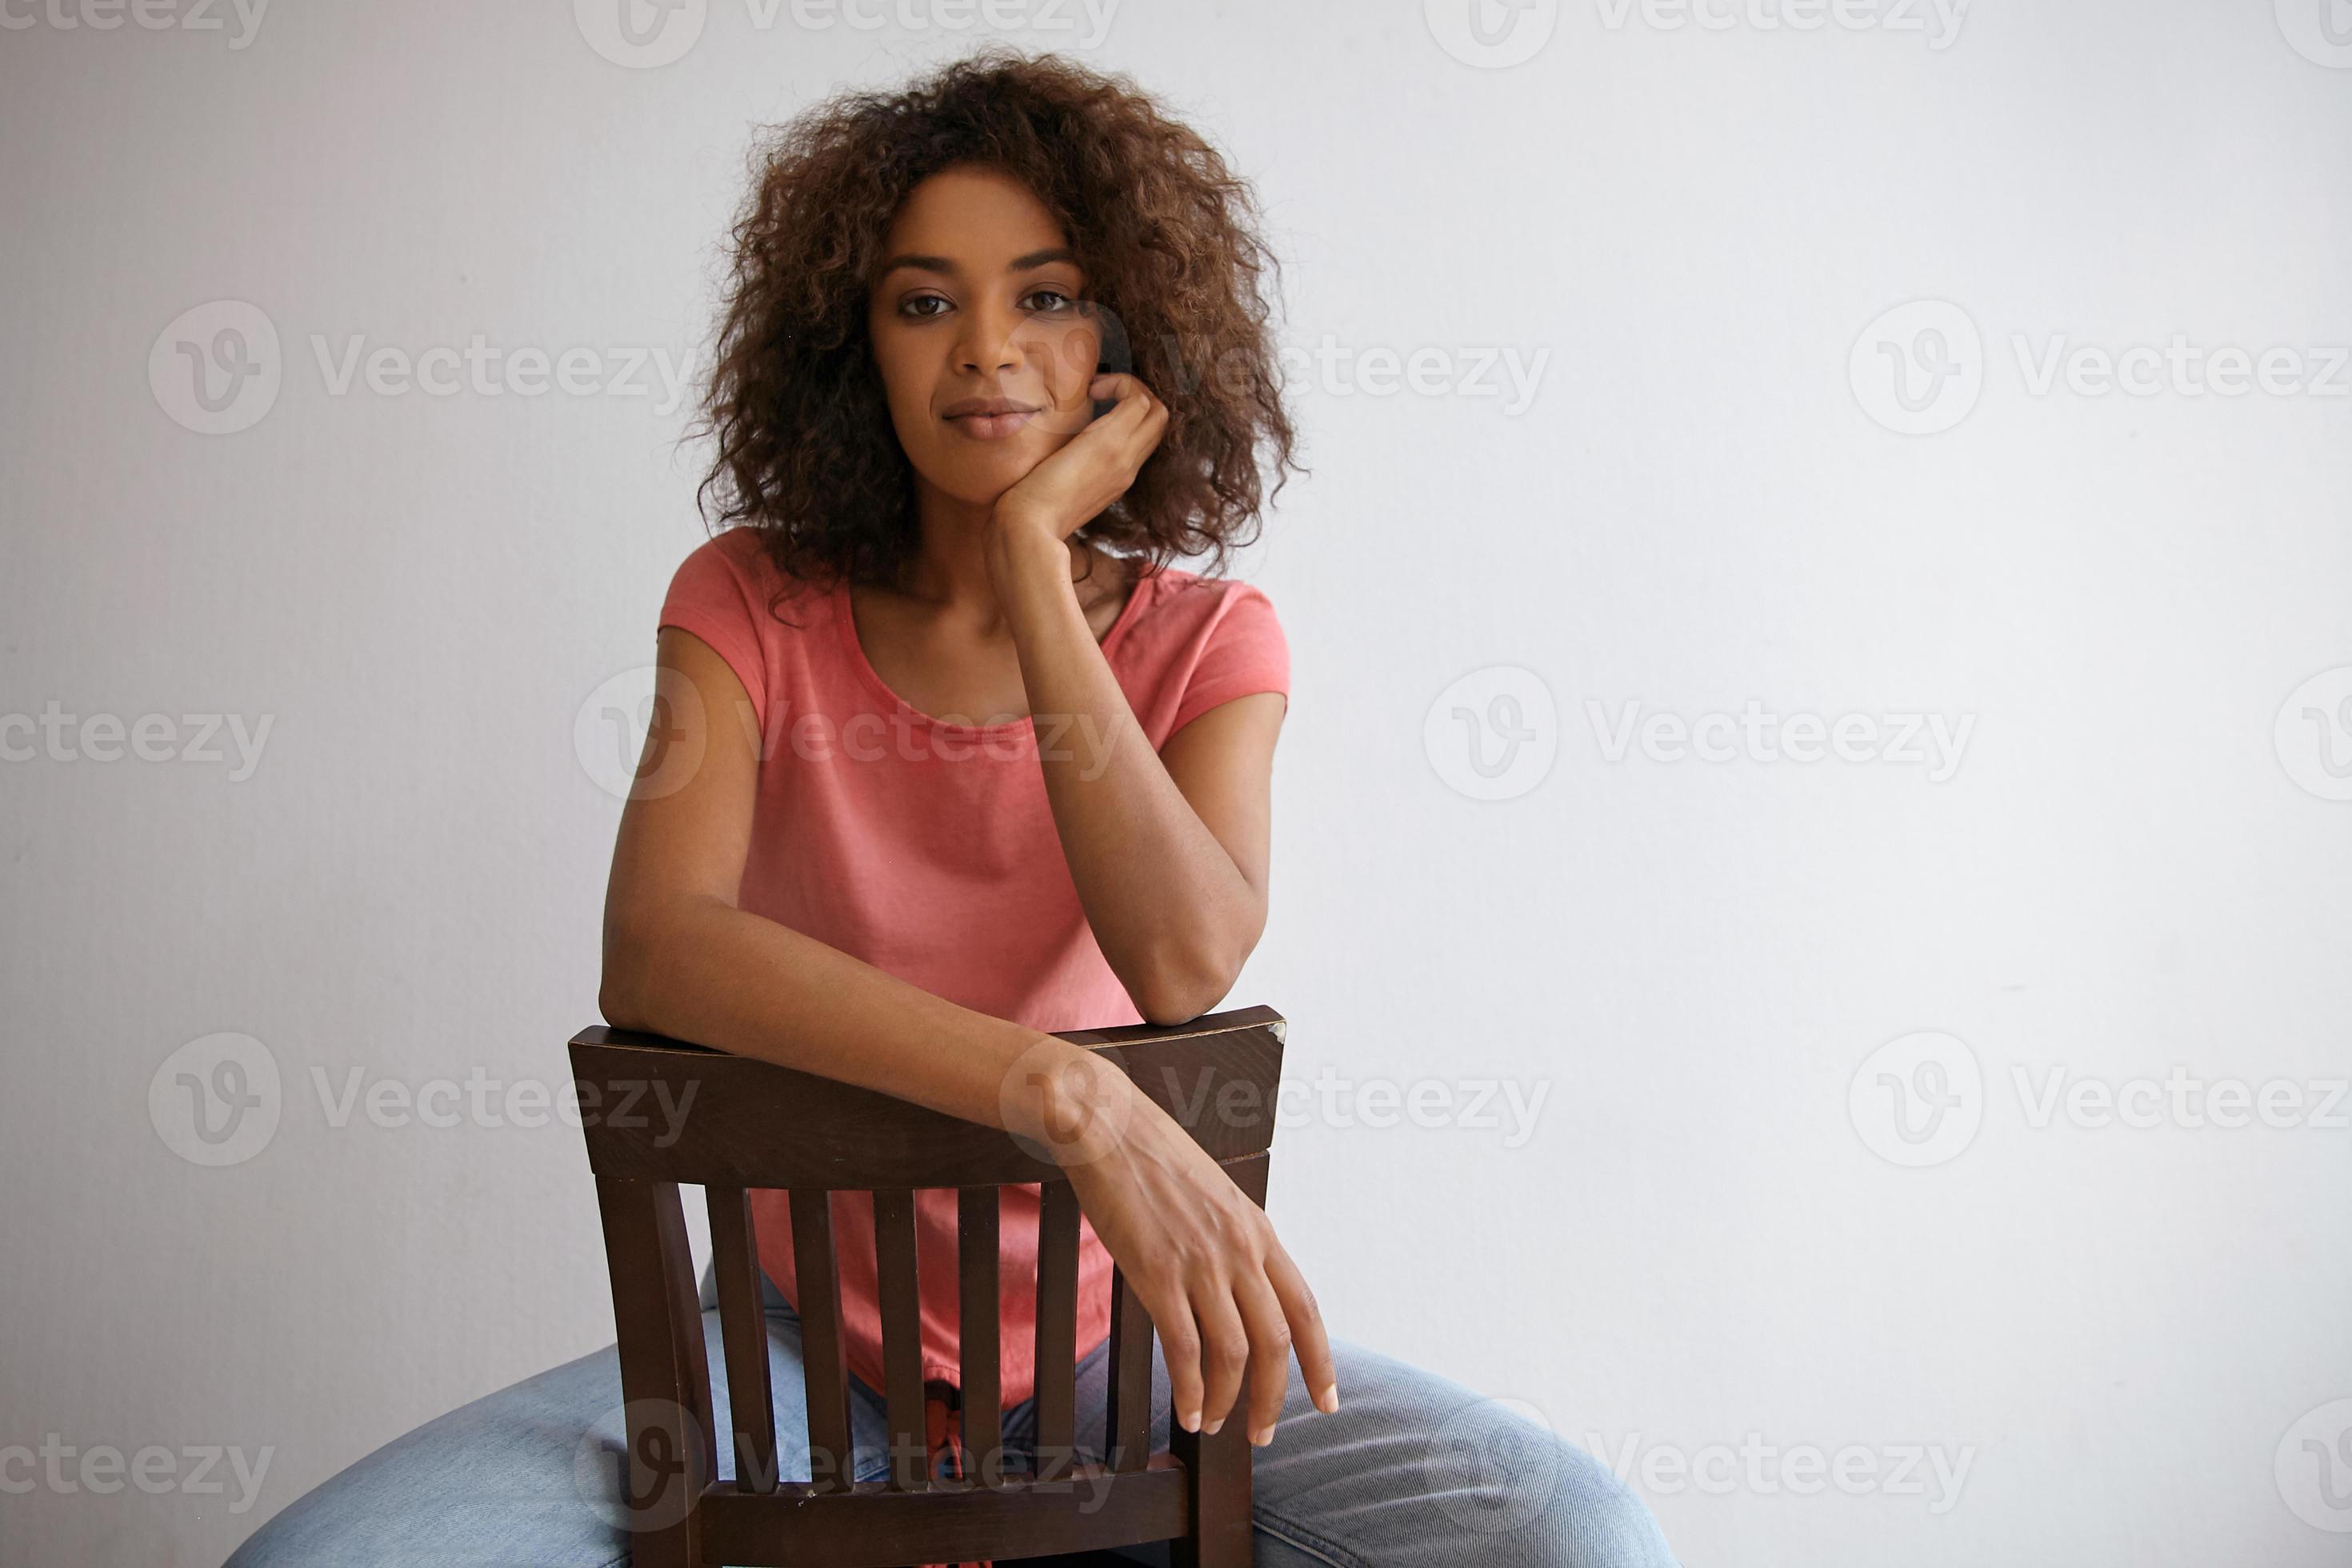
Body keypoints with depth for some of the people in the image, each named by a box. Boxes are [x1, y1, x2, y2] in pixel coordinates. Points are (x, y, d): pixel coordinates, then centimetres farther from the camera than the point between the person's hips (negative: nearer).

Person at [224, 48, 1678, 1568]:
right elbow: (652, 946, -23)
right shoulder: (754, 605, -4)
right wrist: (1065, 1093, -36)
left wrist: (1034, 553, -20)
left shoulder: (1210, 640, -2)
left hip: (1120, 1334, 0)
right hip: (801, 1340, 0)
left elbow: (1184, 966, -23)